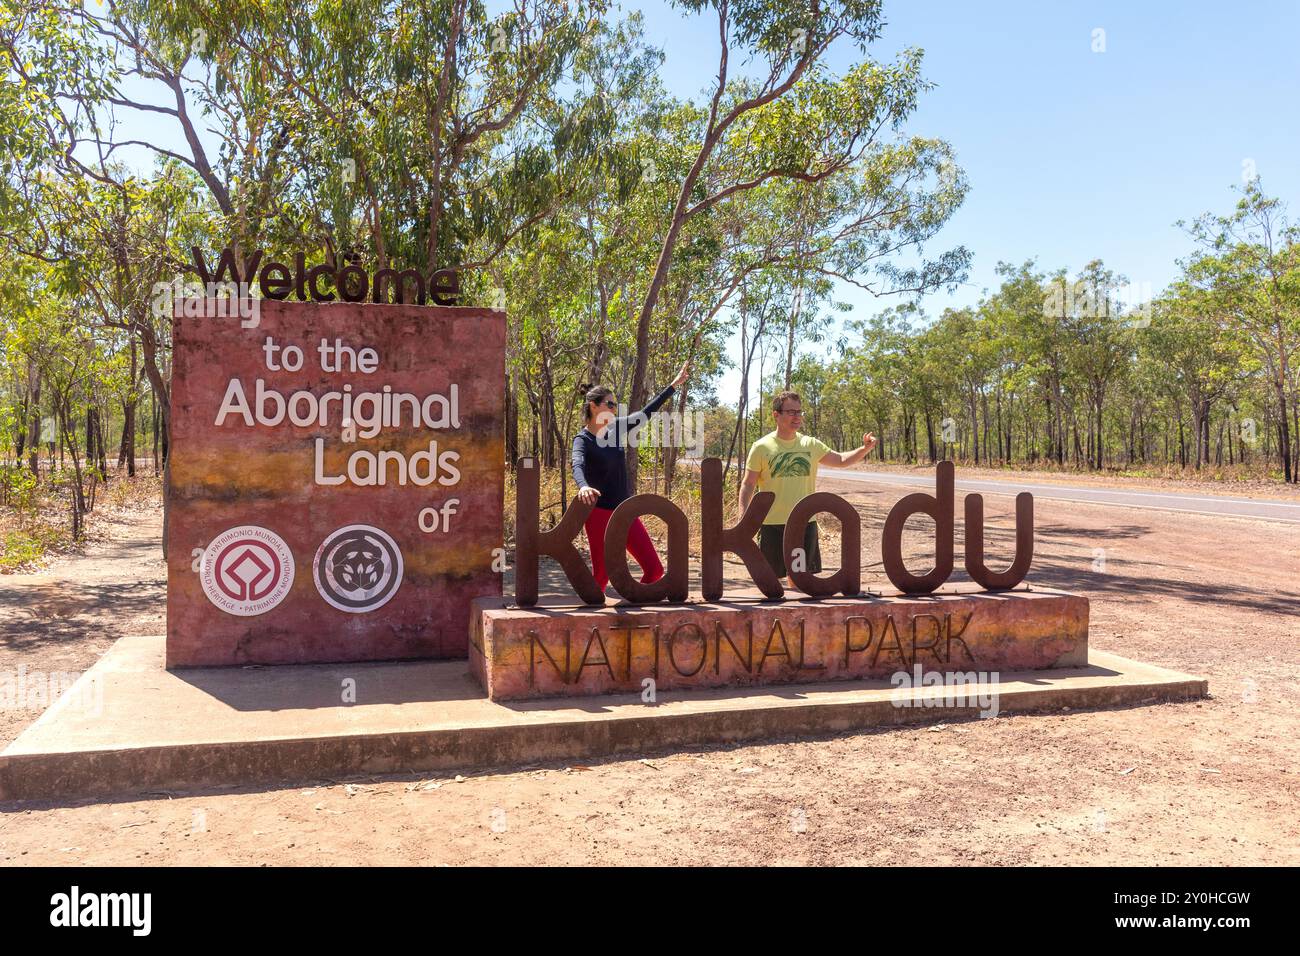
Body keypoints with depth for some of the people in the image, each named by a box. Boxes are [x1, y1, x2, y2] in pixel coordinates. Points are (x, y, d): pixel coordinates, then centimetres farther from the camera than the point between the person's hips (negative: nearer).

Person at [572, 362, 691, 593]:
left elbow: (646, 412, 18)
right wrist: (583, 487, -55)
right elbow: (578, 466, -32)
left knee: (654, 569, 0)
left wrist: (675, 384, 22)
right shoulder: (583, 440, -11)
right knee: (602, 575, -6)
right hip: (600, 514, -7)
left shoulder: (616, 428, 7)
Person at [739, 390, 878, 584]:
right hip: (772, 524, -3)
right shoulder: (761, 447, -3)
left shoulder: (811, 445, 7)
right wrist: (744, 517, -12)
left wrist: (865, 449, -5)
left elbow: (841, 460, 13)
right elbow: (748, 484, -1)